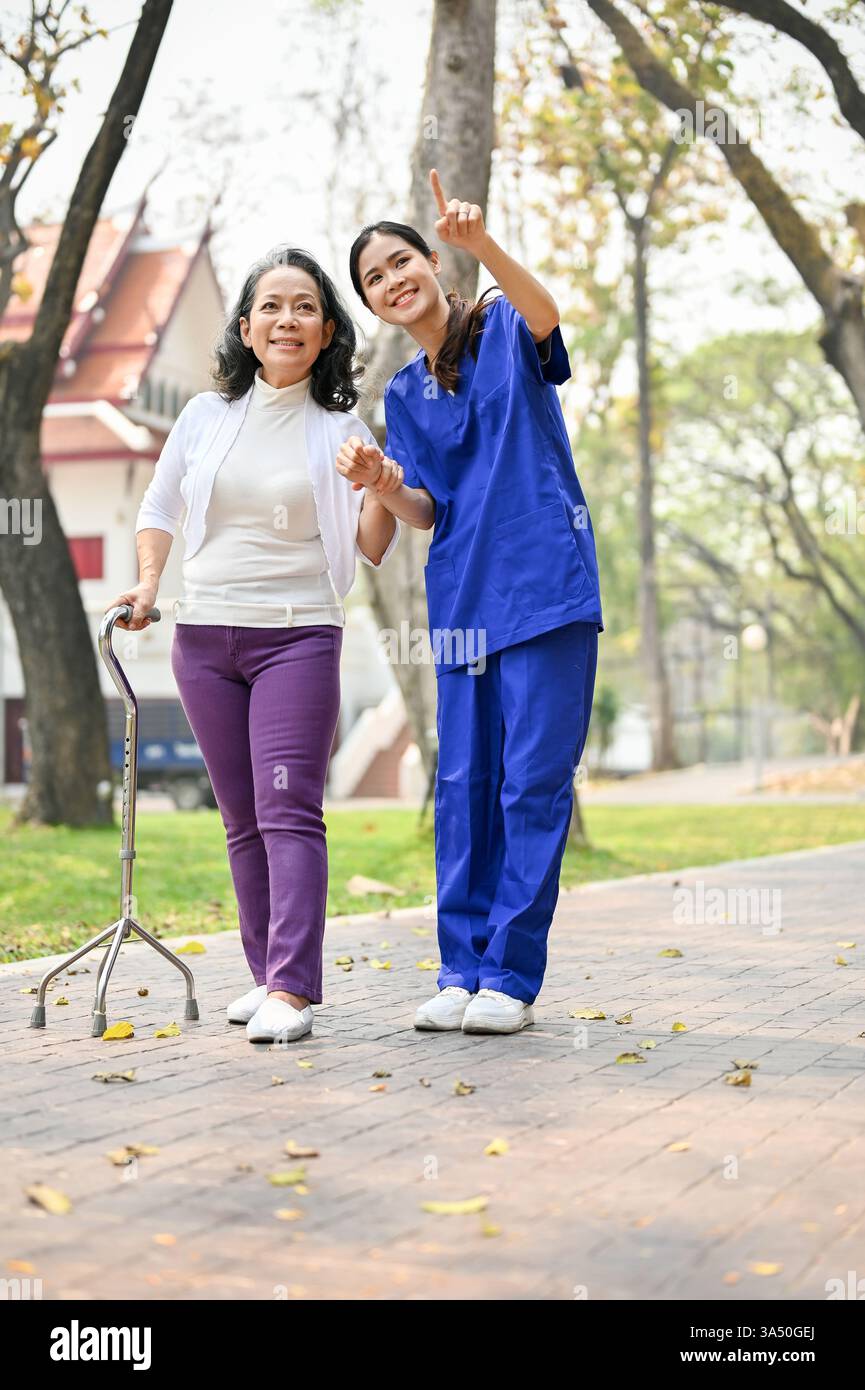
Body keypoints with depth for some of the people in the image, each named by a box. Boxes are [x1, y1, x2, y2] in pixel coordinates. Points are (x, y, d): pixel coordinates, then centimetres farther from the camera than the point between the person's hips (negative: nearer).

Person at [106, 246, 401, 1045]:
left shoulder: (341, 430, 2)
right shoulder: (207, 415, 7)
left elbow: (373, 551, 1)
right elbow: (158, 510, 19)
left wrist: (383, 496, -17)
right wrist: (148, 586, 5)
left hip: (299, 636, -3)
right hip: (205, 637, 3)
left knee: (290, 809, -13)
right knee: (242, 817, 7)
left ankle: (292, 992, -17)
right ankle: (268, 973, 16)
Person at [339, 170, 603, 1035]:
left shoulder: (505, 331, 3)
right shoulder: (403, 394, 16)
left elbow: (544, 314, -22)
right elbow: (423, 513, 9)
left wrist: (482, 247, -39)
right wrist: (378, 482, -12)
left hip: (545, 585, -5)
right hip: (461, 599, 5)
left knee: (534, 783, -5)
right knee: (463, 785, 5)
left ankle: (511, 976, 1)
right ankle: (461, 970, 12)